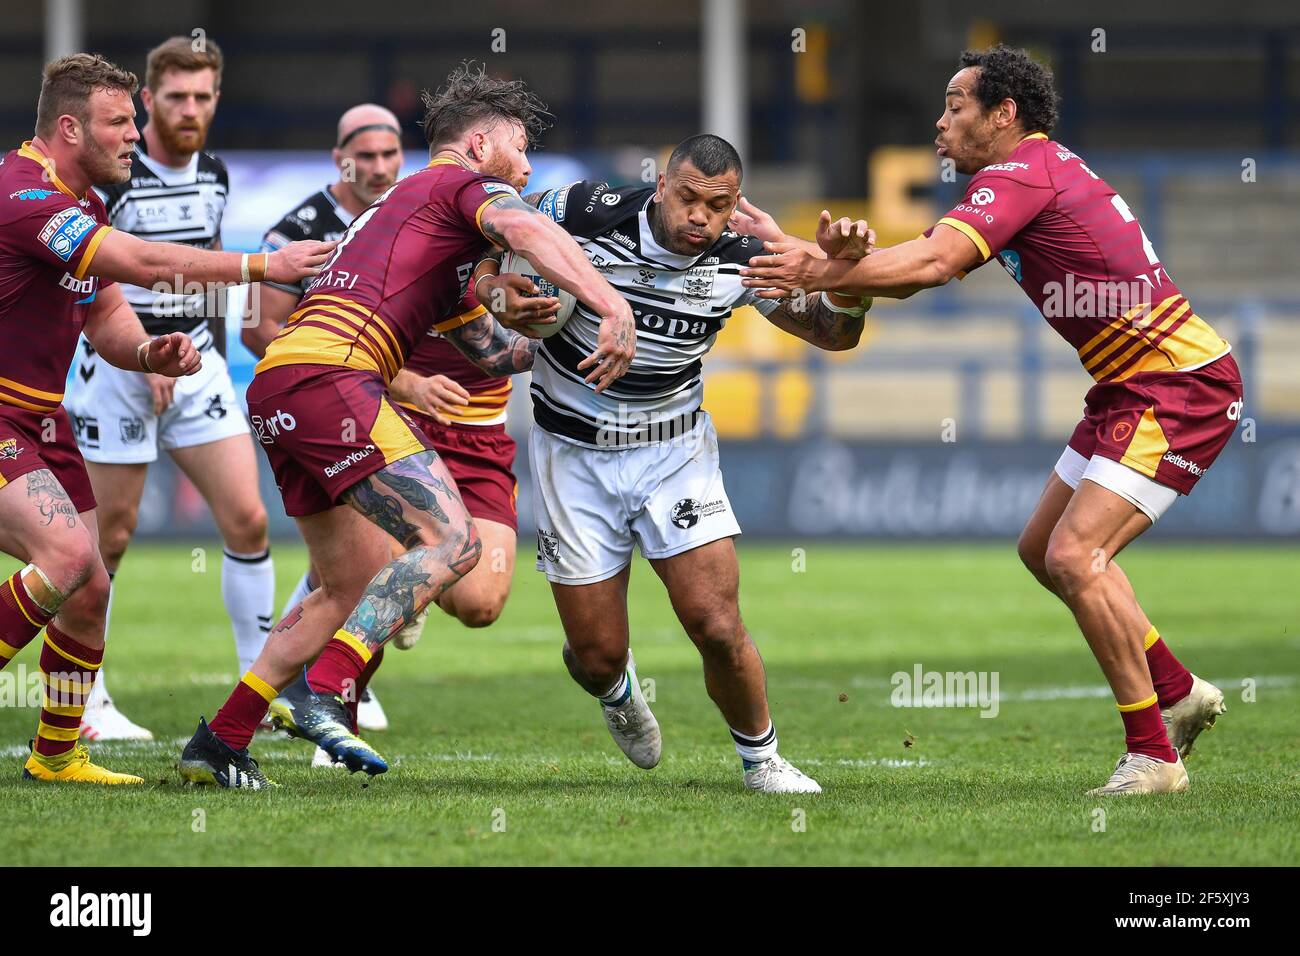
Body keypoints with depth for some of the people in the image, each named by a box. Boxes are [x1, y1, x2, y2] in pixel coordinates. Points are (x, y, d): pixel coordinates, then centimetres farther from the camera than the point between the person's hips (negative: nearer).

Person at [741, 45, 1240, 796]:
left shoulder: (1022, 174, -15)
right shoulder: (1041, 172, 15)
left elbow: (932, 262, -30)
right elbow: (932, 267, 9)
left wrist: (823, 274, -26)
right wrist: (842, 262, -8)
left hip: (1181, 385, -11)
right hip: (1135, 387, 11)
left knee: (1073, 555, -18)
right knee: (1046, 549, 15)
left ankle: (1154, 755, -13)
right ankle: (1178, 693, 26)